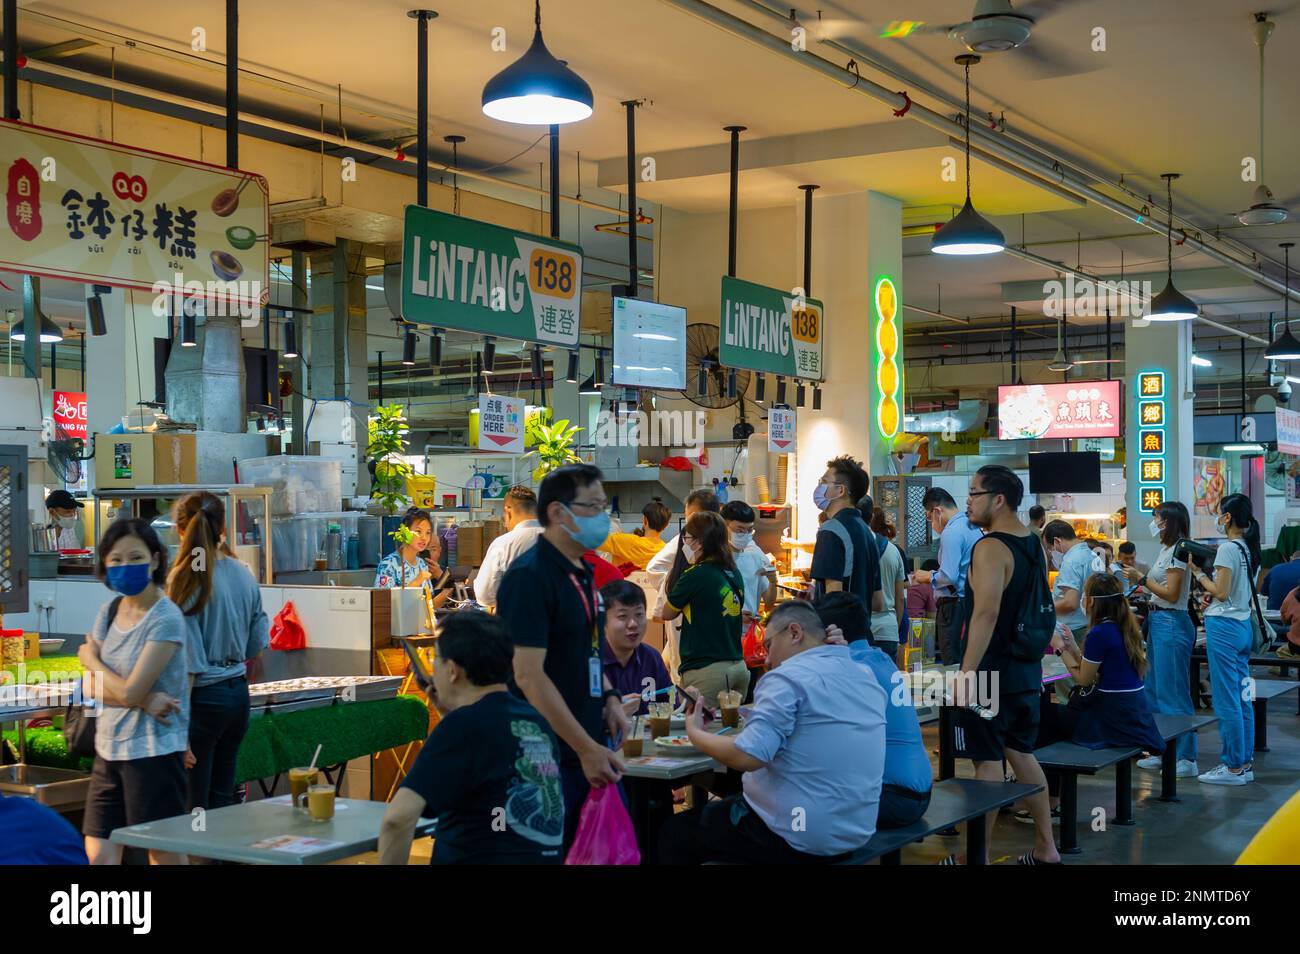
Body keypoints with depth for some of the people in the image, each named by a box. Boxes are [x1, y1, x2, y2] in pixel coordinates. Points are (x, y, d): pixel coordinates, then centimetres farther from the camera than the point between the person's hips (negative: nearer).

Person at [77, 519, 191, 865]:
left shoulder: (166, 619, -13)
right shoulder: (109, 612, 8)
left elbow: (130, 691, -17)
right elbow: (92, 687, 3)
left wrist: (91, 659, 0)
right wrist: (143, 700, -14)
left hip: (154, 750, -7)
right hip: (109, 750, 7)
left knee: (164, 854, 3)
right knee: (98, 855, 6)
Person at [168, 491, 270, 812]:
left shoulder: (187, 578, -14)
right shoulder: (244, 575, 4)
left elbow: (188, 664, -16)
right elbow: (257, 645, 12)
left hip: (204, 698, -6)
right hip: (239, 693, 6)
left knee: (193, 808, 2)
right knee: (222, 803, 14)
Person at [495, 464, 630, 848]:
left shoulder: (582, 573, 11)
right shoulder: (529, 576, -16)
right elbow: (528, 675, -22)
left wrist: (609, 699, 6)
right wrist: (586, 749, -22)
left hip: (590, 748, 9)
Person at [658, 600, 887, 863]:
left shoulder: (788, 677, -16)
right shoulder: (866, 677, 8)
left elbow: (747, 757, -24)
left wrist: (695, 733, -7)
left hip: (797, 837, -8)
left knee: (673, 832, 12)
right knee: (716, 810, 31)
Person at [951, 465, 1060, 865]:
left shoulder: (990, 548, -18)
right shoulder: (1033, 544, 11)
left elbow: (987, 613, -26)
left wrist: (966, 673, -26)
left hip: (992, 671, -9)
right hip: (1026, 669, 9)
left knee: (988, 762, -3)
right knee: (1021, 753, 17)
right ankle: (1045, 848, 22)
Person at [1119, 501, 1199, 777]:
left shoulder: (1177, 551, -15)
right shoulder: (1166, 549, 15)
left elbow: (1171, 594, -18)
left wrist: (1142, 578, -14)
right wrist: (1138, 579, 8)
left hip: (1171, 623, -11)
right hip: (1158, 621, 11)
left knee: (1173, 692, -6)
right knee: (1155, 689, 15)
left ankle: (1186, 758, -1)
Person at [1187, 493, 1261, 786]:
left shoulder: (1228, 548, -15)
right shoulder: (1248, 549, 12)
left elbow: (1220, 593, -17)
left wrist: (1198, 573, -5)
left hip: (1224, 627, -9)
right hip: (1244, 625, 9)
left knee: (1226, 700, -4)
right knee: (1243, 698, 12)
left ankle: (1233, 767, 0)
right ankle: (1245, 762, 17)